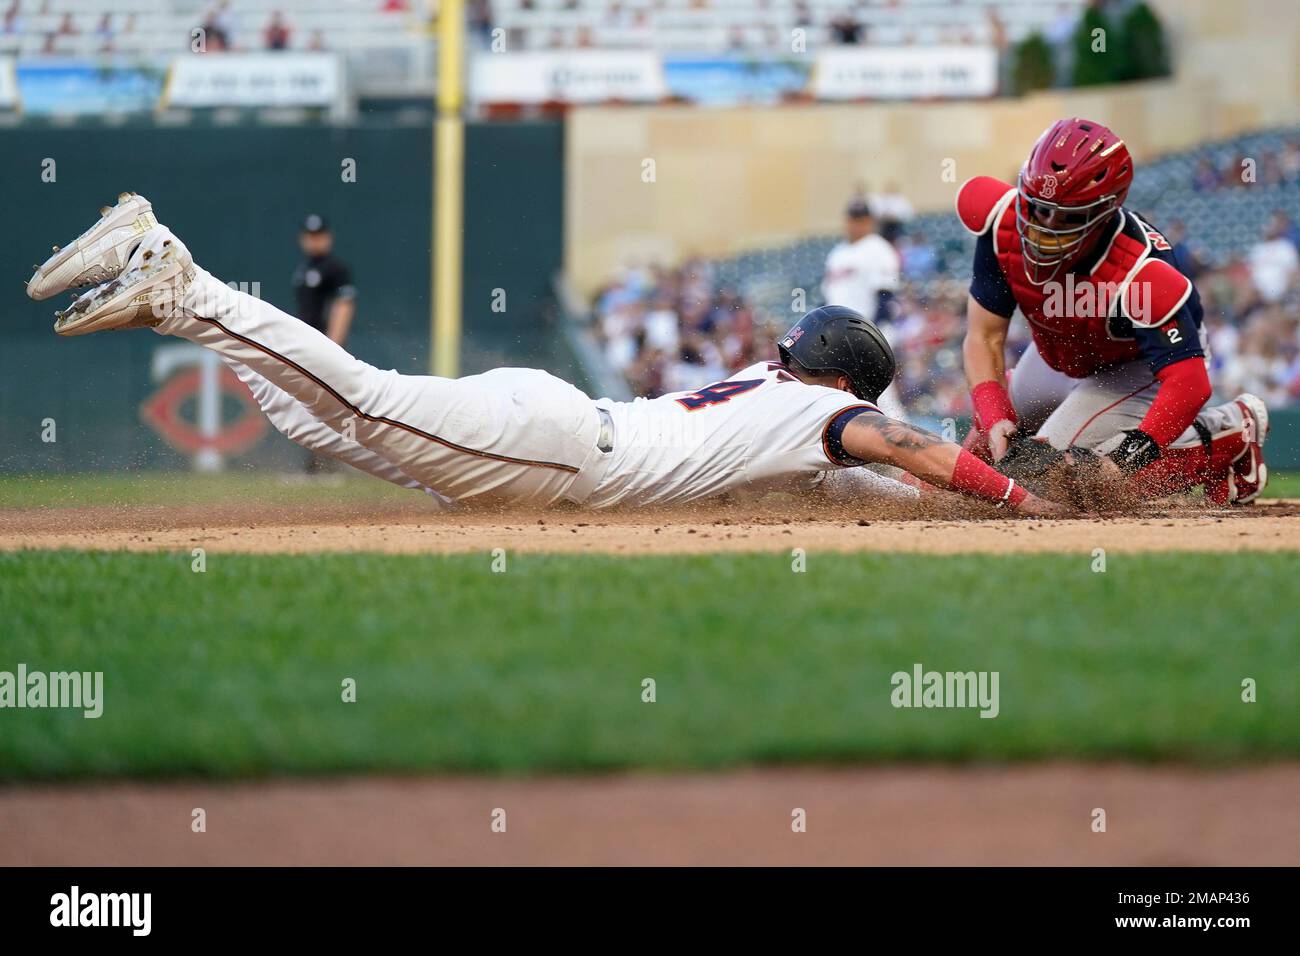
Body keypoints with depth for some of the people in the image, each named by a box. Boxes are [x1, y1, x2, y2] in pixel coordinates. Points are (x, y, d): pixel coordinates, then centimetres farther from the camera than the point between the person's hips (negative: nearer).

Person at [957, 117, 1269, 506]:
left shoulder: (1140, 274, -43)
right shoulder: (1002, 223, -29)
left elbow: (1188, 381, -45)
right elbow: (984, 339, -23)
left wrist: (1132, 452, -58)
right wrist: (996, 422, -38)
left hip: (1142, 367, -7)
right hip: (1060, 357, 7)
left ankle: (1227, 437, -9)